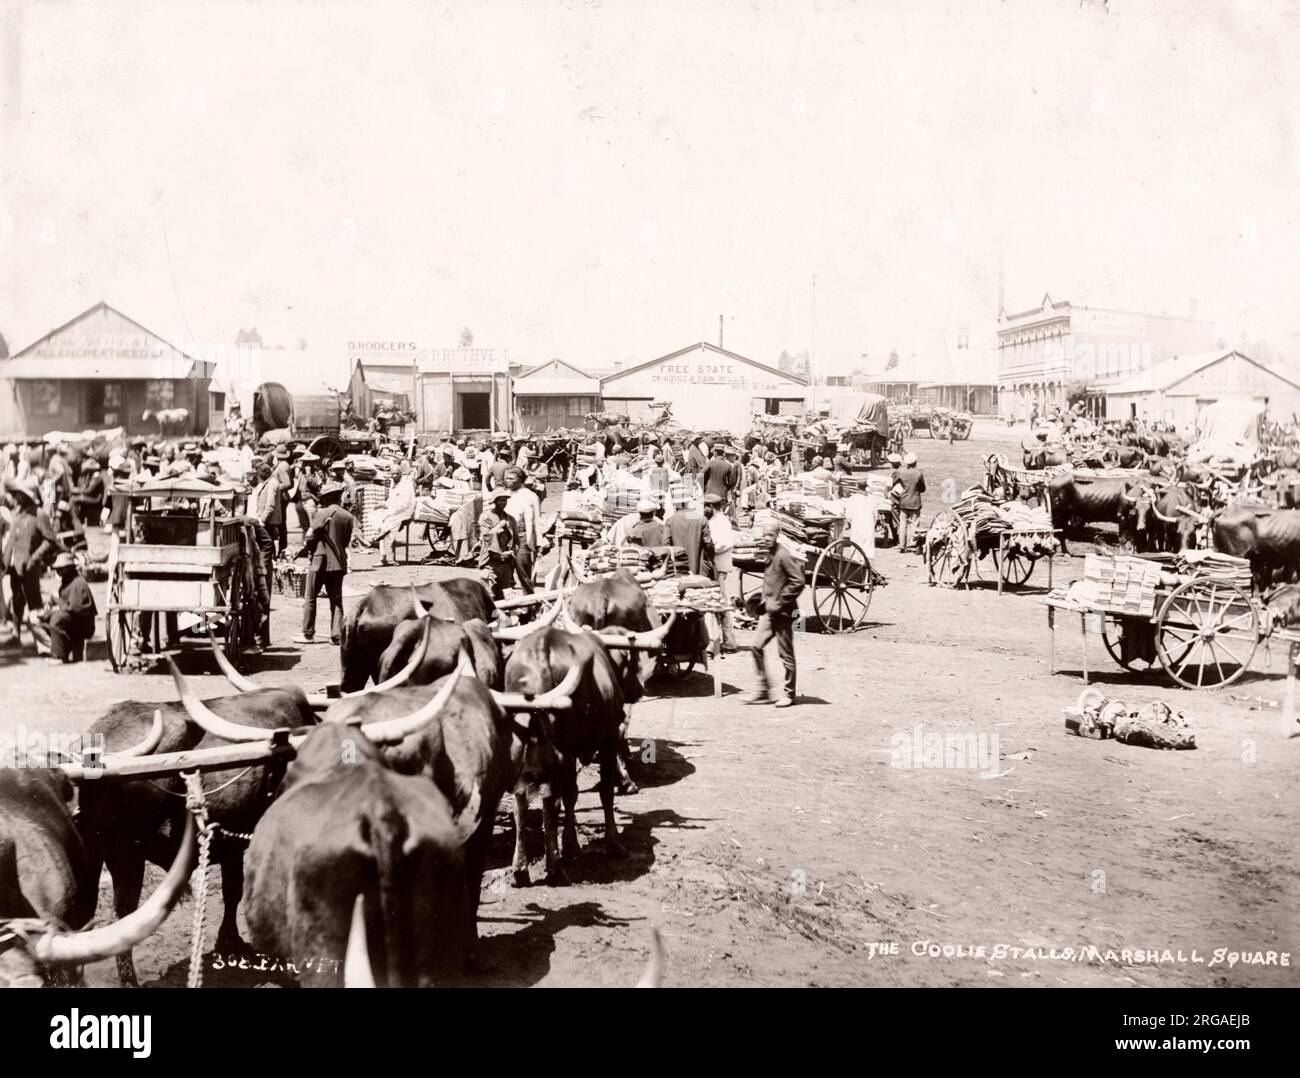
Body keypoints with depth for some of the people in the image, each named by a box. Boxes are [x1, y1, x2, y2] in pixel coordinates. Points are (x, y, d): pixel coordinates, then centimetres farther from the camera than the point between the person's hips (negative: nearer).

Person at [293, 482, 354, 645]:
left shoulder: (323, 513, -10)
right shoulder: (348, 517, 4)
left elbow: (310, 536, -8)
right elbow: (346, 541, 8)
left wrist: (306, 547, 11)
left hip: (320, 560, -5)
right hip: (339, 561, 5)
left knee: (310, 598, 6)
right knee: (336, 600, 9)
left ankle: (308, 634, 9)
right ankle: (337, 635, 5)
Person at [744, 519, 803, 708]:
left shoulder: (783, 556, -17)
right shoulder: (769, 555, 10)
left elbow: (798, 582, -22)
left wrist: (779, 602, -18)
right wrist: (766, 600, 12)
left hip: (782, 612, -9)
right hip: (769, 610, 9)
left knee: (785, 653, 2)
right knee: (756, 646, 5)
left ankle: (789, 694, 14)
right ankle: (762, 690, 13)